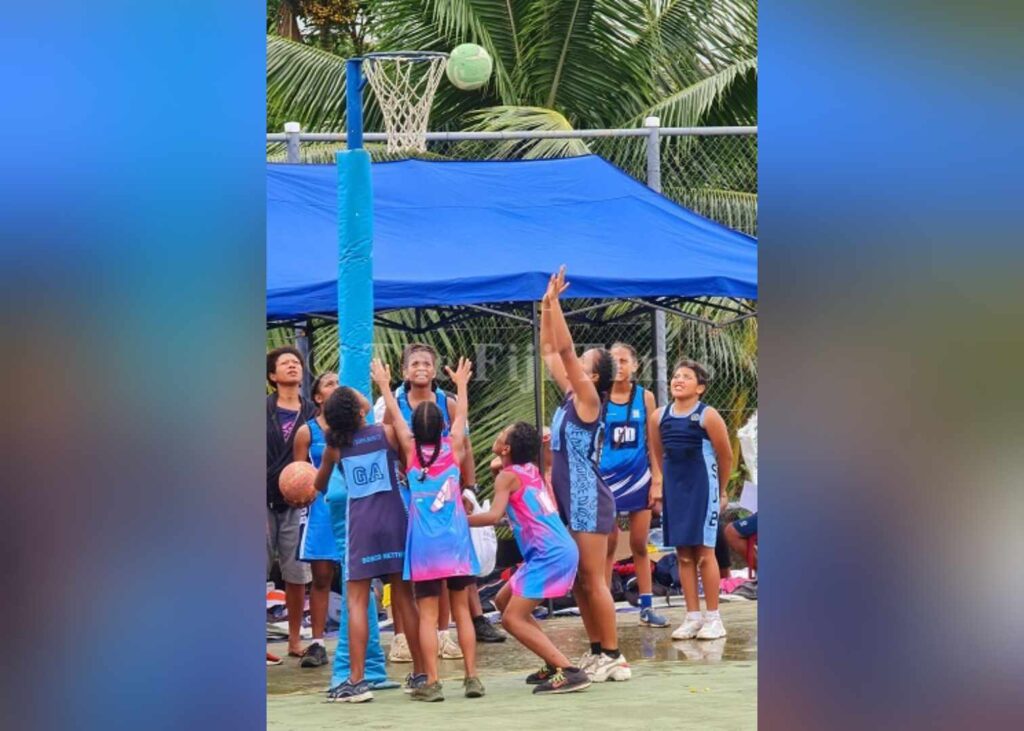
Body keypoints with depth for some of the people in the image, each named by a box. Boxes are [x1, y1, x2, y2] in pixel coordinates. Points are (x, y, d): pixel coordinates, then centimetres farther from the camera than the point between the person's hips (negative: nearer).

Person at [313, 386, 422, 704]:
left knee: (357, 602, 0)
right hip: (393, 521, 1)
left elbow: (320, 485, 17)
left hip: (360, 525, -1)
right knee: (404, 598, 8)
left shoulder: (335, 446, 2)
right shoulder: (387, 433, -2)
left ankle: (357, 680, -6)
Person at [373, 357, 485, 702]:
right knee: (461, 609, 8)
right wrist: (461, 385, 36)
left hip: (424, 543, -1)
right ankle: (472, 677, 7)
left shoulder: (412, 451, -1)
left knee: (428, 613, -1)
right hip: (455, 539, 2)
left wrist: (385, 386, 27)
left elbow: (395, 418, 13)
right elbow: (461, 416, 19)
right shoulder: (452, 447, 1)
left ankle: (432, 682, -5)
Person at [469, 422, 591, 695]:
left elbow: (494, 515, -23)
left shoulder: (507, 476, -7)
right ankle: (555, 664, 17)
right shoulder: (532, 470, 15)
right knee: (504, 601, 20)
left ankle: (569, 672, -19)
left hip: (549, 555, -9)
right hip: (559, 550, 9)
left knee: (512, 619, -9)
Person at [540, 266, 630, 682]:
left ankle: (613, 657, 0)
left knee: (593, 581, -5)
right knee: (578, 582, 11)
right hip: (571, 502, 9)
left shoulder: (588, 399, -11)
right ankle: (597, 651, 17)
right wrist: (546, 306, 7)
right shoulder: (570, 396, 9)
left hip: (589, 503, -9)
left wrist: (555, 301, -19)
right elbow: (549, 351, 13)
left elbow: (566, 349, -20)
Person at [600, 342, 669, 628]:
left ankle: (647, 607, 11)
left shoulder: (645, 397, 3)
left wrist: (657, 481, 0)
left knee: (640, 545, 6)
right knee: (607, 547, 1)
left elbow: (653, 443, 5)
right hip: (606, 477, -1)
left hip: (638, 476, 1)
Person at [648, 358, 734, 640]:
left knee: (704, 552, -4)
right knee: (683, 555, 6)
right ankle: (693, 617, 12)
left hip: (703, 488, -4)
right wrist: (667, 486, 16)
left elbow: (726, 456, -1)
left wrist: (720, 491, 8)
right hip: (674, 490, 4)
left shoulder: (708, 416, -10)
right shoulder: (659, 417, 3)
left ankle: (713, 617, 3)